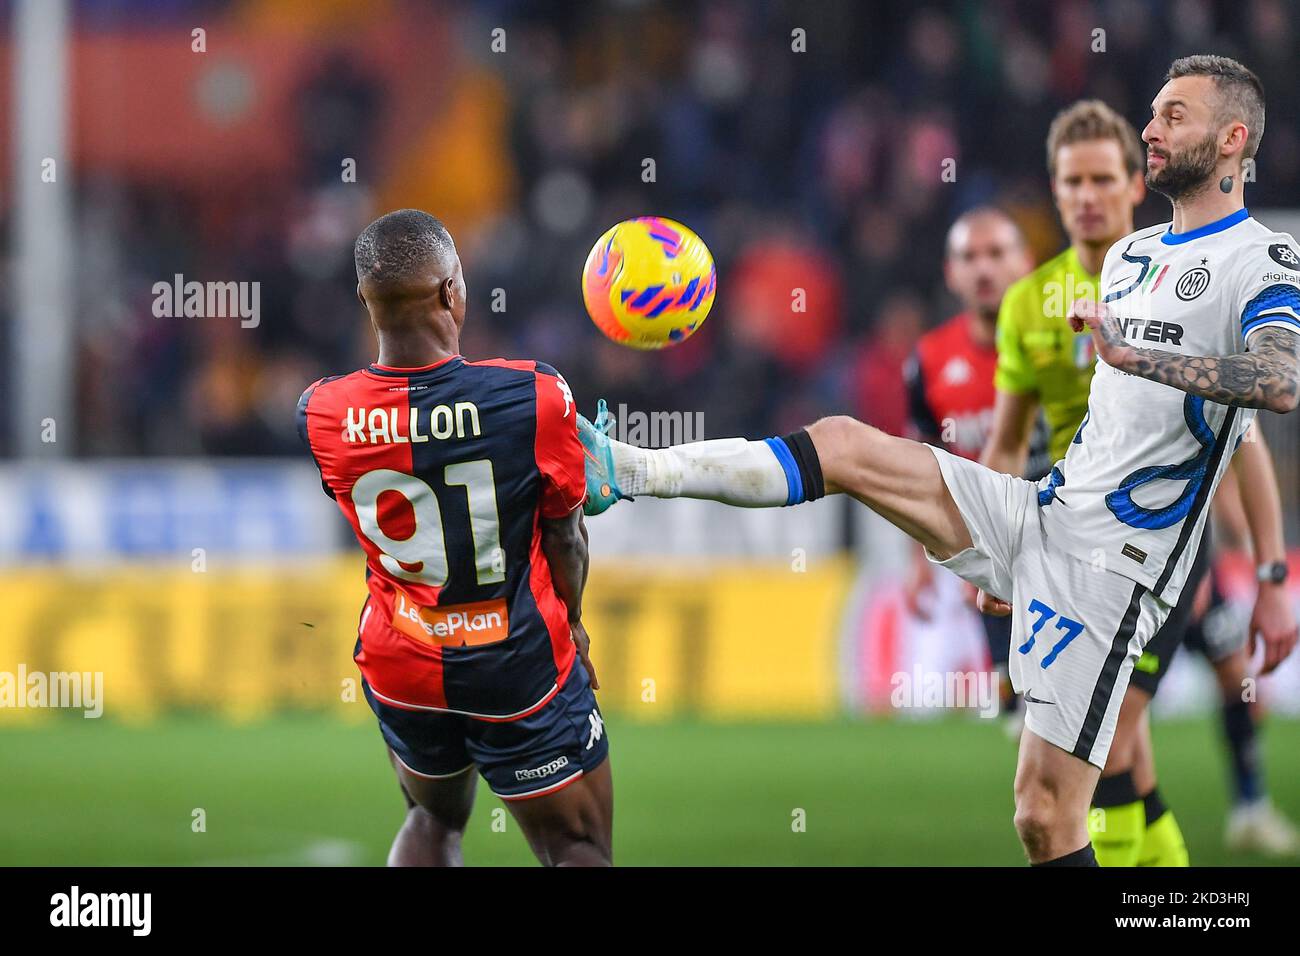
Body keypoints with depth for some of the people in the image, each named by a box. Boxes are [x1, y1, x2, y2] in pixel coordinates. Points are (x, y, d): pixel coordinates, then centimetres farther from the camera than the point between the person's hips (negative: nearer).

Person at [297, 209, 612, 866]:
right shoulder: (535, 397, -22)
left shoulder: (320, 416, -14)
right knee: (578, 849, 6)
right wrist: (572, 622, 13)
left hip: (399, 666, 4)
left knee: (434, 818, 29)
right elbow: (564, 537, -8)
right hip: (520, 665, -4)